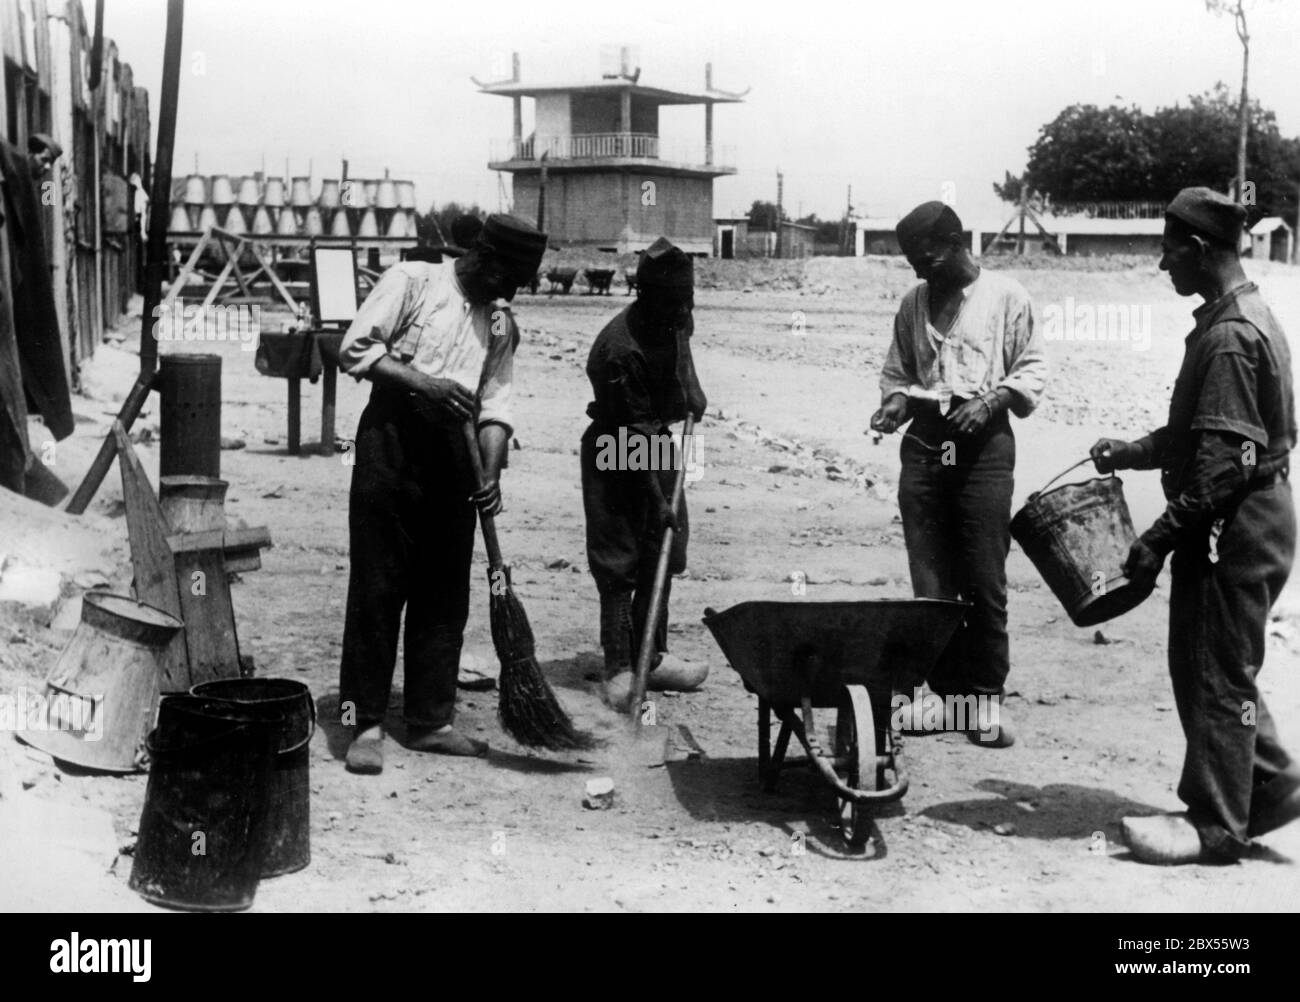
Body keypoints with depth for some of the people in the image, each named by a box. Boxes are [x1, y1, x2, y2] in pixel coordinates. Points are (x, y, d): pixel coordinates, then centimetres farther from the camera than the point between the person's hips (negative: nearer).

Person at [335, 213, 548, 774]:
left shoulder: (501, 325, 15)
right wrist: (423, 382, -16)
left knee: (445, 590, 6)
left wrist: (491, 474, -9)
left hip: (454, 451, 5)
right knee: (377, 582, -4)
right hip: (393, 435, -5)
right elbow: (354, 349, -5)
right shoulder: (412, 282, 1)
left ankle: (430, 719, 16)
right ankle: (366, 722, 1)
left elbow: (496, 405, 6)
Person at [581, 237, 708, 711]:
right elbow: (635, 436, -27)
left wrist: (691, 391, 8)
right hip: (615, 457, -8)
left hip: (657, 440, 8)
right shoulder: (622, 349, -30)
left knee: (662, 556, 11)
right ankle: (619, 669, -1)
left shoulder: (675, 319, -6)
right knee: (618, 562, -6)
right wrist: (657, 500, -25)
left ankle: (652, 657, 21)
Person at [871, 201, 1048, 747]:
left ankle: (985, 696, 8)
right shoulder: (914, 302, 14)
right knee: (929, 580, 3)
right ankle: (942, 688, 14)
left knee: (984, 580, -3)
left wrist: (991, 400, -13)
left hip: (984, 443, -4)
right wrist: (895, 401, 1)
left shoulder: (1007, 296, 3)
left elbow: (1032, 370, 3)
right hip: (924, 442, 4)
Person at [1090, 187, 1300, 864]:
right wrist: (1133, 453, 16)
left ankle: (1214, 826, 11)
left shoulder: (1230, 335, -20)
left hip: (1236, 529, -10)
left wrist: (1161, 536, -21)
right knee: (1206, 664, 17)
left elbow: (1224, 461, -24)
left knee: (1216, 674, 0)